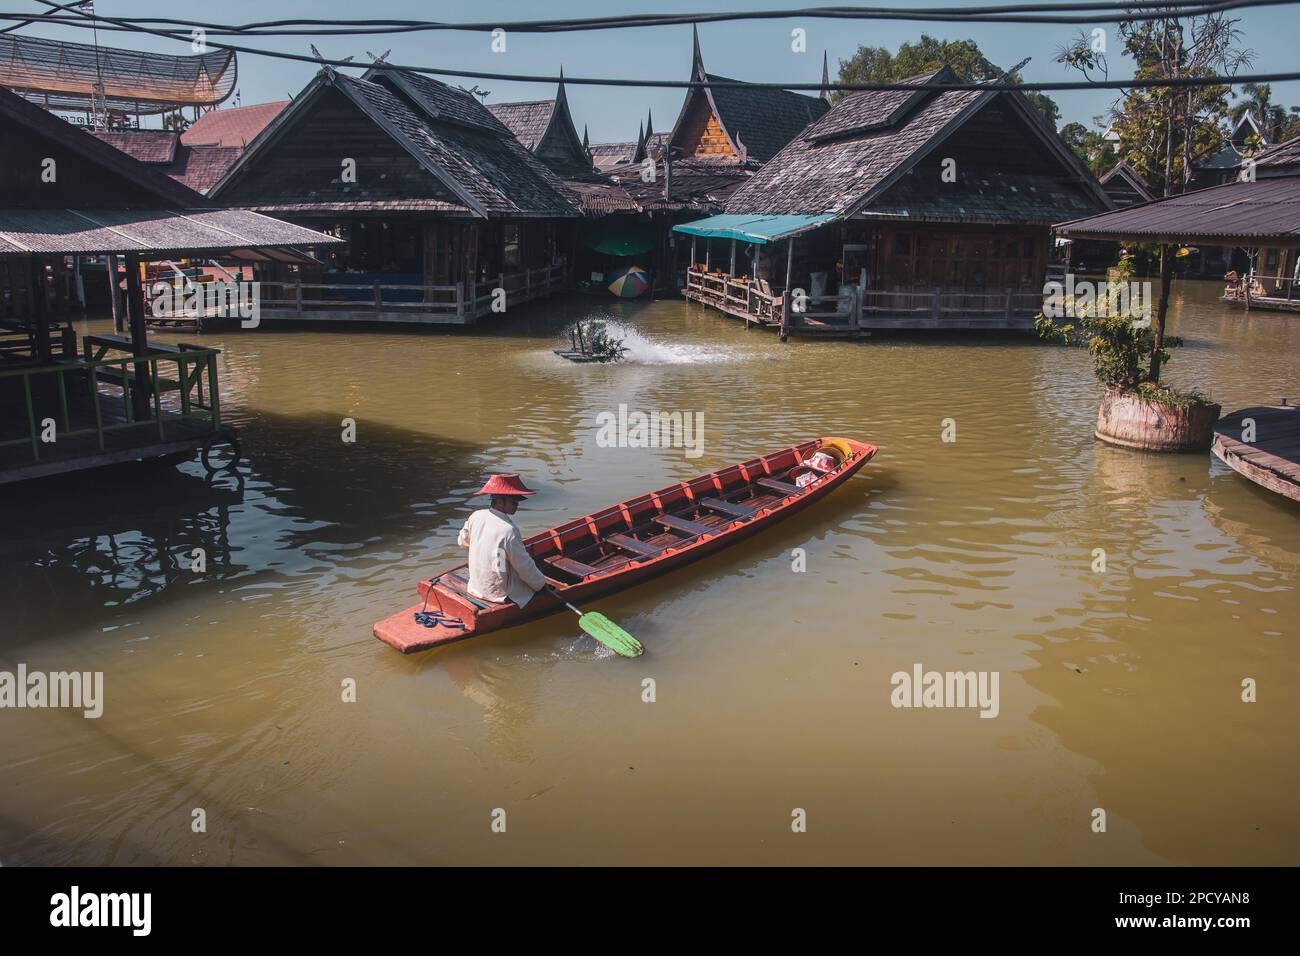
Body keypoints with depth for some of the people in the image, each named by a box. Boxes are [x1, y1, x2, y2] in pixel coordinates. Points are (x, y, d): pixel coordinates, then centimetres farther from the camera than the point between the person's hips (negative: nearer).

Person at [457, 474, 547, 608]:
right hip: (499, 594, -8)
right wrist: (541, 584, -3)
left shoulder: (476, 516, -5)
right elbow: (525, 568, -19)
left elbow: (462, 541, 15)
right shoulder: (508, 530, -27)